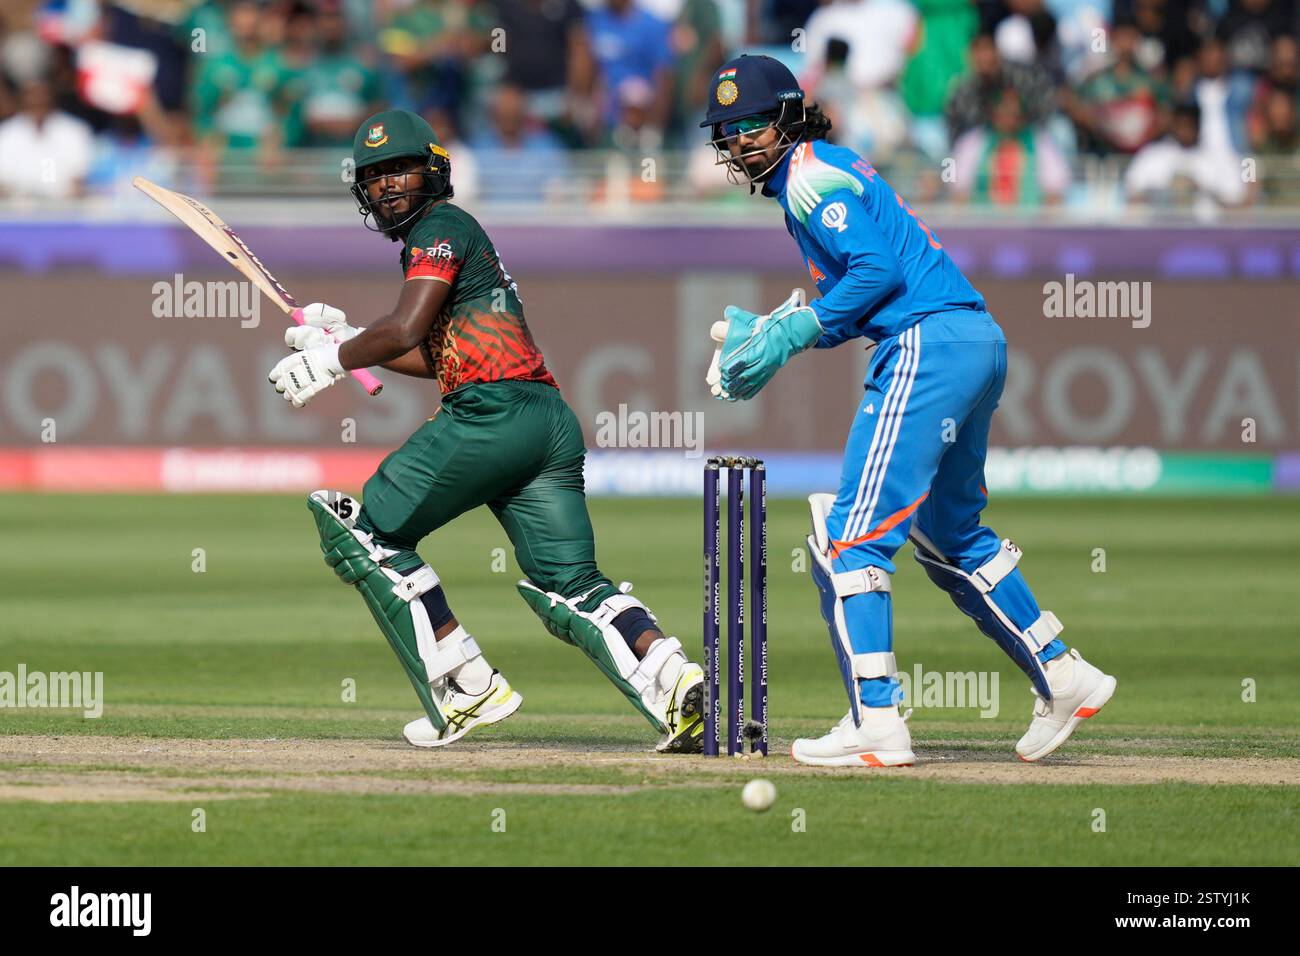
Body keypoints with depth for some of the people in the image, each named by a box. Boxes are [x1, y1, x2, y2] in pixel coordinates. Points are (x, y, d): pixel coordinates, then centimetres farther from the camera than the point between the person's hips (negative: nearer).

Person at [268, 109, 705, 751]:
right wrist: (342, 338, 30)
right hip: (551, 422, 9)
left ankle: (469, 691, -6)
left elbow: (404, 331, -14)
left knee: (364, 530, 2)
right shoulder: (447, 233, 30)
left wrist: (330, 362, -2)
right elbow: (433, 356, 36)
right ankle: (673, 679, -22)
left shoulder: (441, 227, 0)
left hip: (492, 410, -9)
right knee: (572, 587, 3)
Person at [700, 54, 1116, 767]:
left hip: (929, 342, -11)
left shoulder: (810, 172, -5)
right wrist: (771, 335, 14)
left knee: (850, 533, -12)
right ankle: (1062, 678, 28)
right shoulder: (825, 174, 24)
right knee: (950, 535, 25)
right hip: (978, 341, 11)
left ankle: (875, 723, -20)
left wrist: (791, 333, -12)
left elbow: (877, 268, -16)